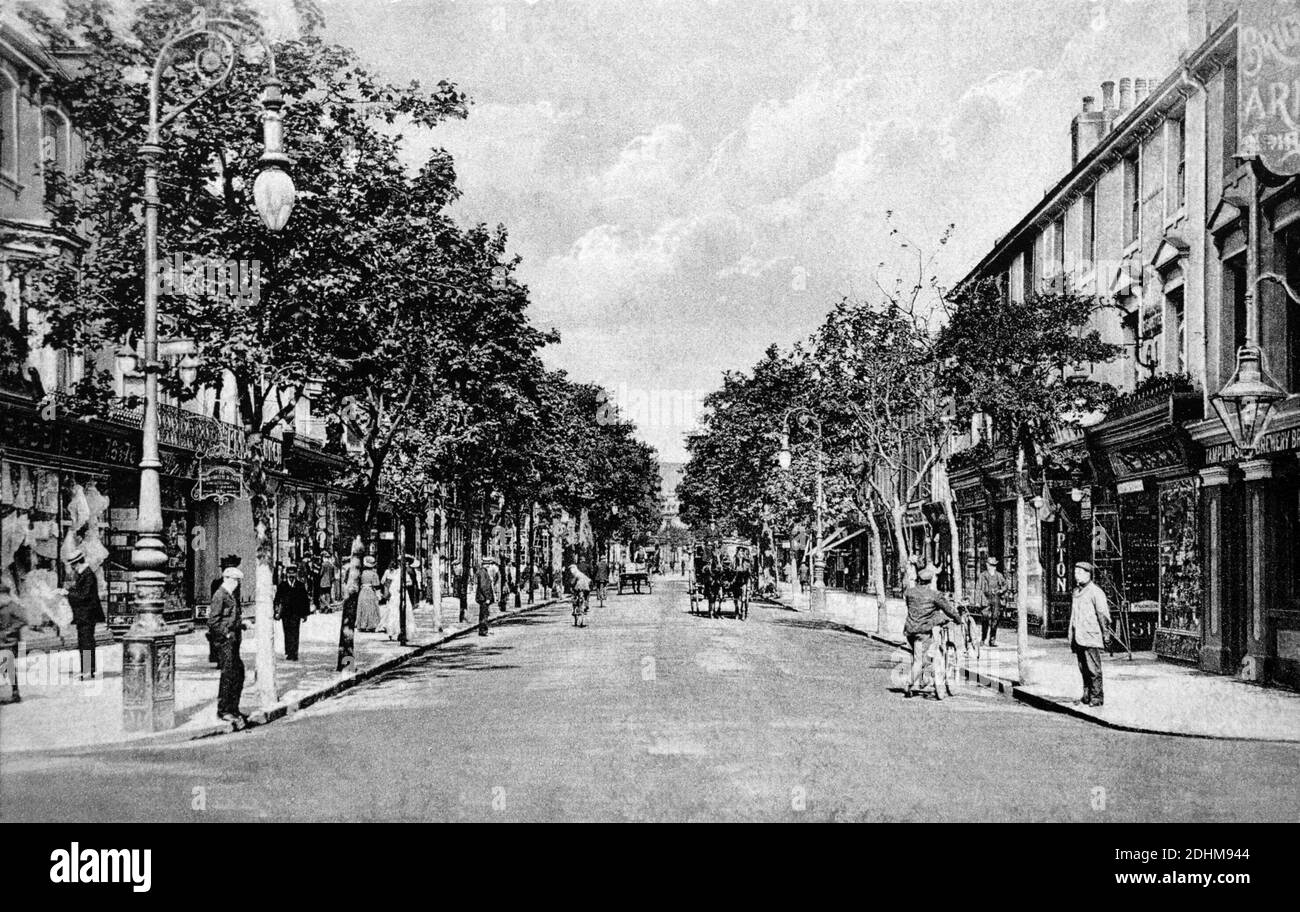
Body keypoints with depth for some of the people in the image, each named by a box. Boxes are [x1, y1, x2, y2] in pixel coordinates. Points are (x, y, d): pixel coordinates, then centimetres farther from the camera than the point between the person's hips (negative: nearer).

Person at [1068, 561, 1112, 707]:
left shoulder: (1095, 592, -7)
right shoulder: (1075, 592, 17)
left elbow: (1103, 614, -8)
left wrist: (1105, 634, -9)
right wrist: (1071, 636, 20)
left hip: (1091, 637, -7)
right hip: (1077, 638, 7)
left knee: (1093, 669, -5)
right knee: (1083, 669, 10)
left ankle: (1097, 698, -1)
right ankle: (1086, 696, 16)